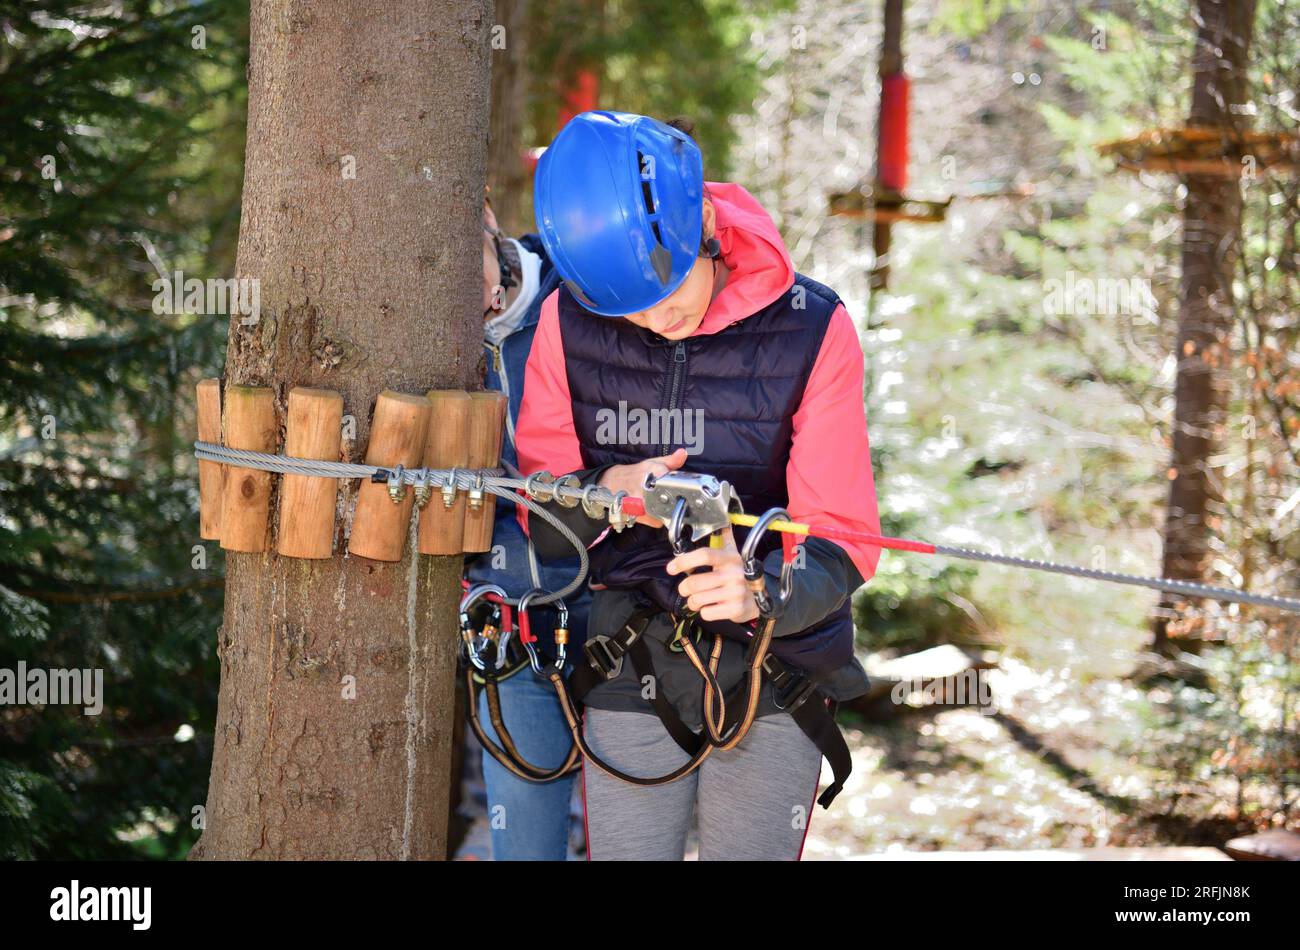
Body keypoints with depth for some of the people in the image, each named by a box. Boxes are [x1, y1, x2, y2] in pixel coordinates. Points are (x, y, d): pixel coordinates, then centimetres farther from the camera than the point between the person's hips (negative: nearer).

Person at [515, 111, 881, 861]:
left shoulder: (813, 329, -10)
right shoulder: (568, 323, -4)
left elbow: (842, 543, -12)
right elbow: (538, 517, 3)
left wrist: (761, 592, -34)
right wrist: (608, 492, -20)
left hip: (777, 678, -1)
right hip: (631, 676, 1)